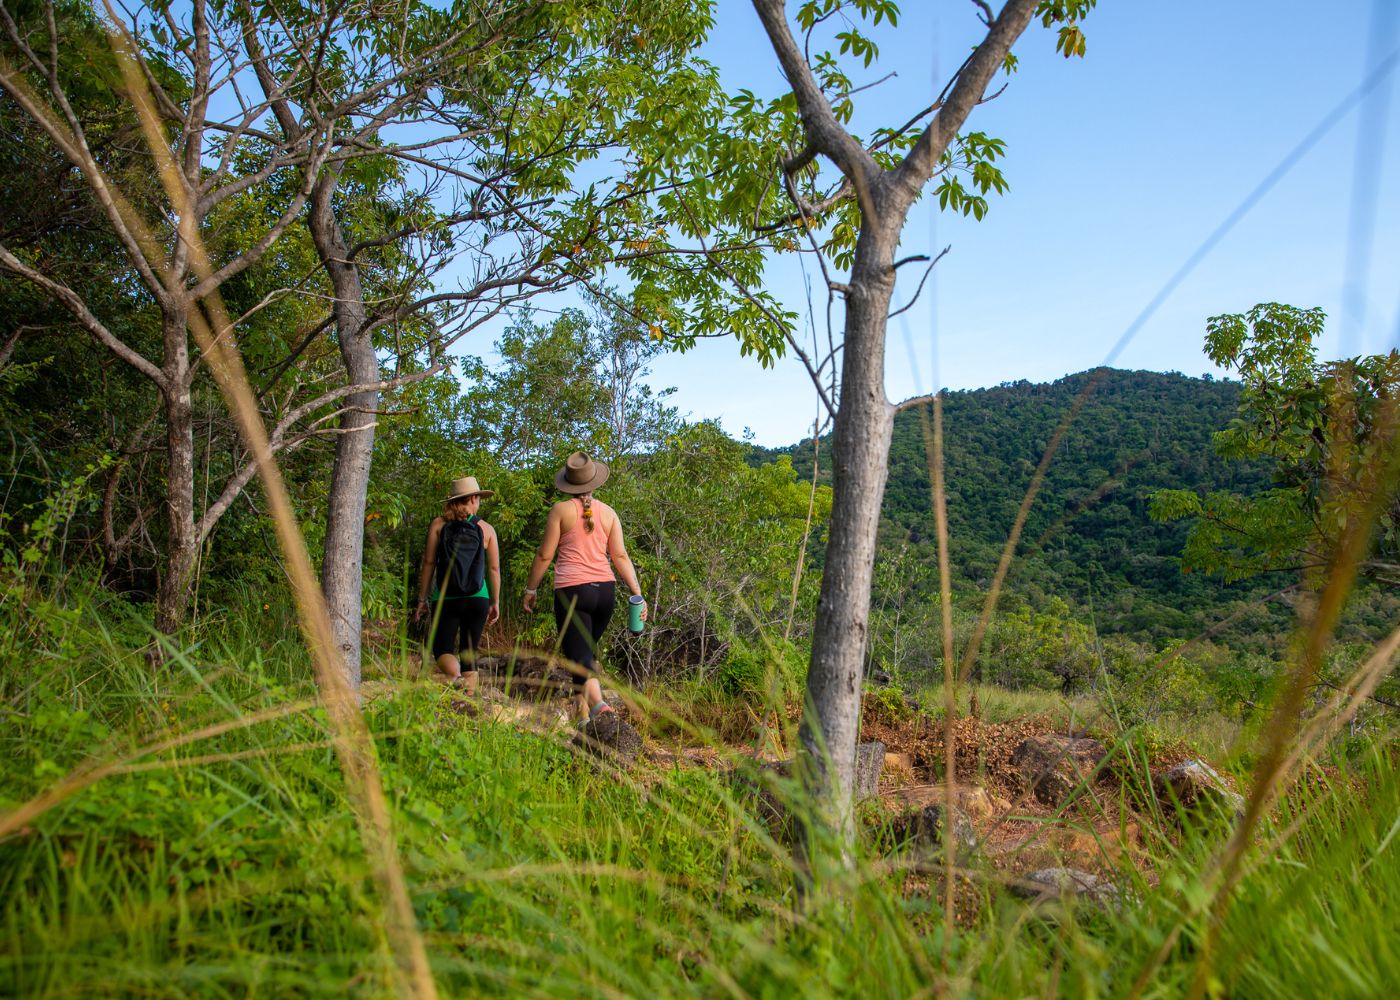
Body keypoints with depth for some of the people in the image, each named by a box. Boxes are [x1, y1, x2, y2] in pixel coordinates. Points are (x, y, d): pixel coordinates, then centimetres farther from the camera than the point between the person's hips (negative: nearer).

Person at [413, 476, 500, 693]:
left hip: (445, 599, -1)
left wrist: (422, 599, 5)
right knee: (469, 652, 10)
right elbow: (494, 568, 4)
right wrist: (495, 602, 13)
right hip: (477, 599, 1)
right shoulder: (486, 529, 4)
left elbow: (429, 563, 0)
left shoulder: (438, 525, 2)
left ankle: (457, 681, -27)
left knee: (442, 649, 2)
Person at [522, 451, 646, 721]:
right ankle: (584, 707, 25)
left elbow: (544, 555, 0)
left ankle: (598, 703, -29)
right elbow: (620, 556, 3)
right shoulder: (608, 513, 9)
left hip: (572, 590, -4)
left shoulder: (561, 510, 0)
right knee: (588, 650, 22)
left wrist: (530, 590, 10)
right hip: (605, 589, 4)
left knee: (579, 657, -7)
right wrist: (638, 594, 4)